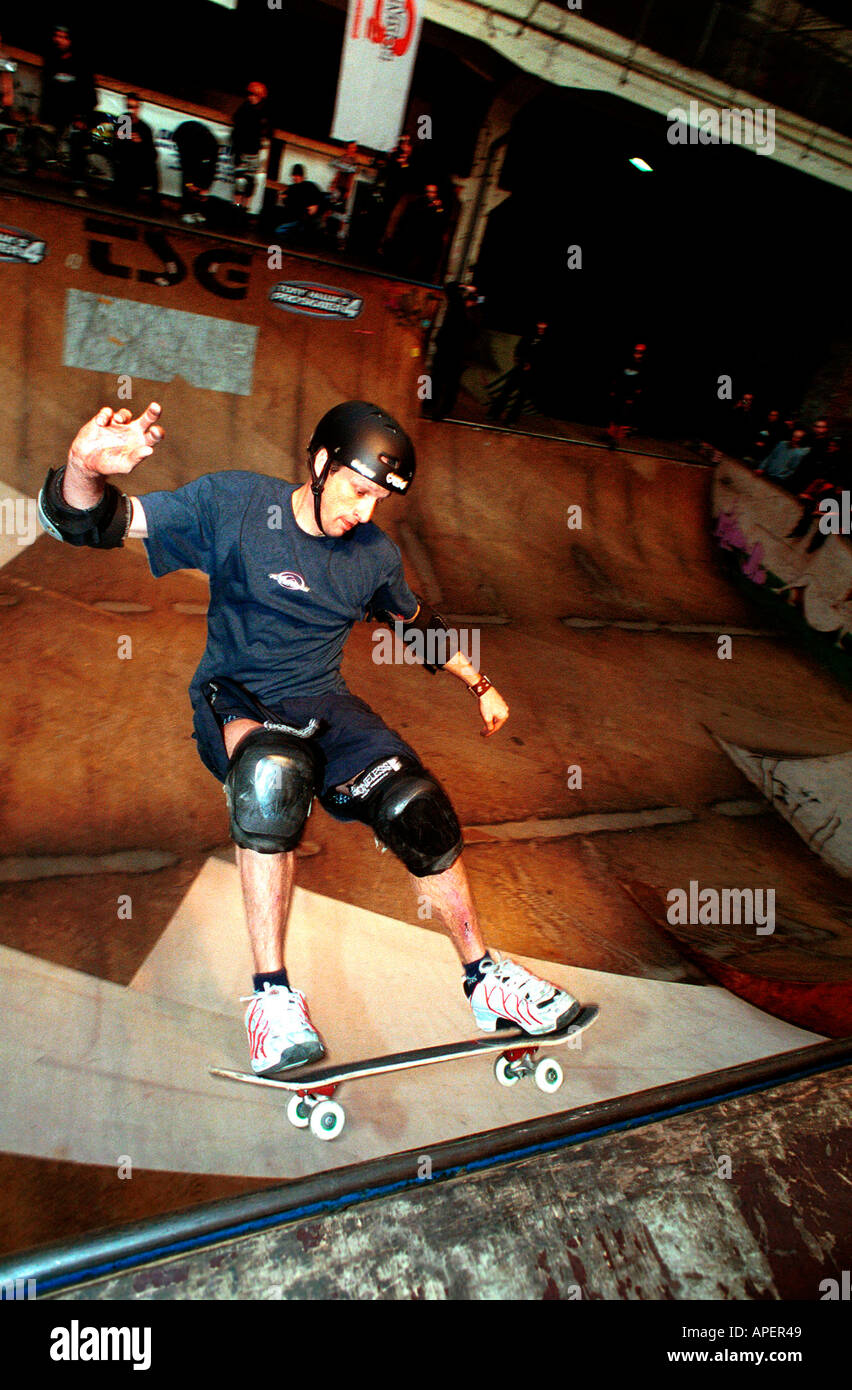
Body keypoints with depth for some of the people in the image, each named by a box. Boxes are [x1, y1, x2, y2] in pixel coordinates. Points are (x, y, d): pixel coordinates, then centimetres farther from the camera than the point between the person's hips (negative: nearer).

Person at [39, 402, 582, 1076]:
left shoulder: (377, 555, 3)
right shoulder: (232, 503, -8)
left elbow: (420, 624, 22)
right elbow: (88, 524, -12)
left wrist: (482, 686, 25)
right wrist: (84, 469, -35)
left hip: (325, 704, 3)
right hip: (234, 700, -3)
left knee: (417, 807, -18)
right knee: (274, 769, -39)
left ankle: (485, 979, 2)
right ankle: (273, 995, -27)